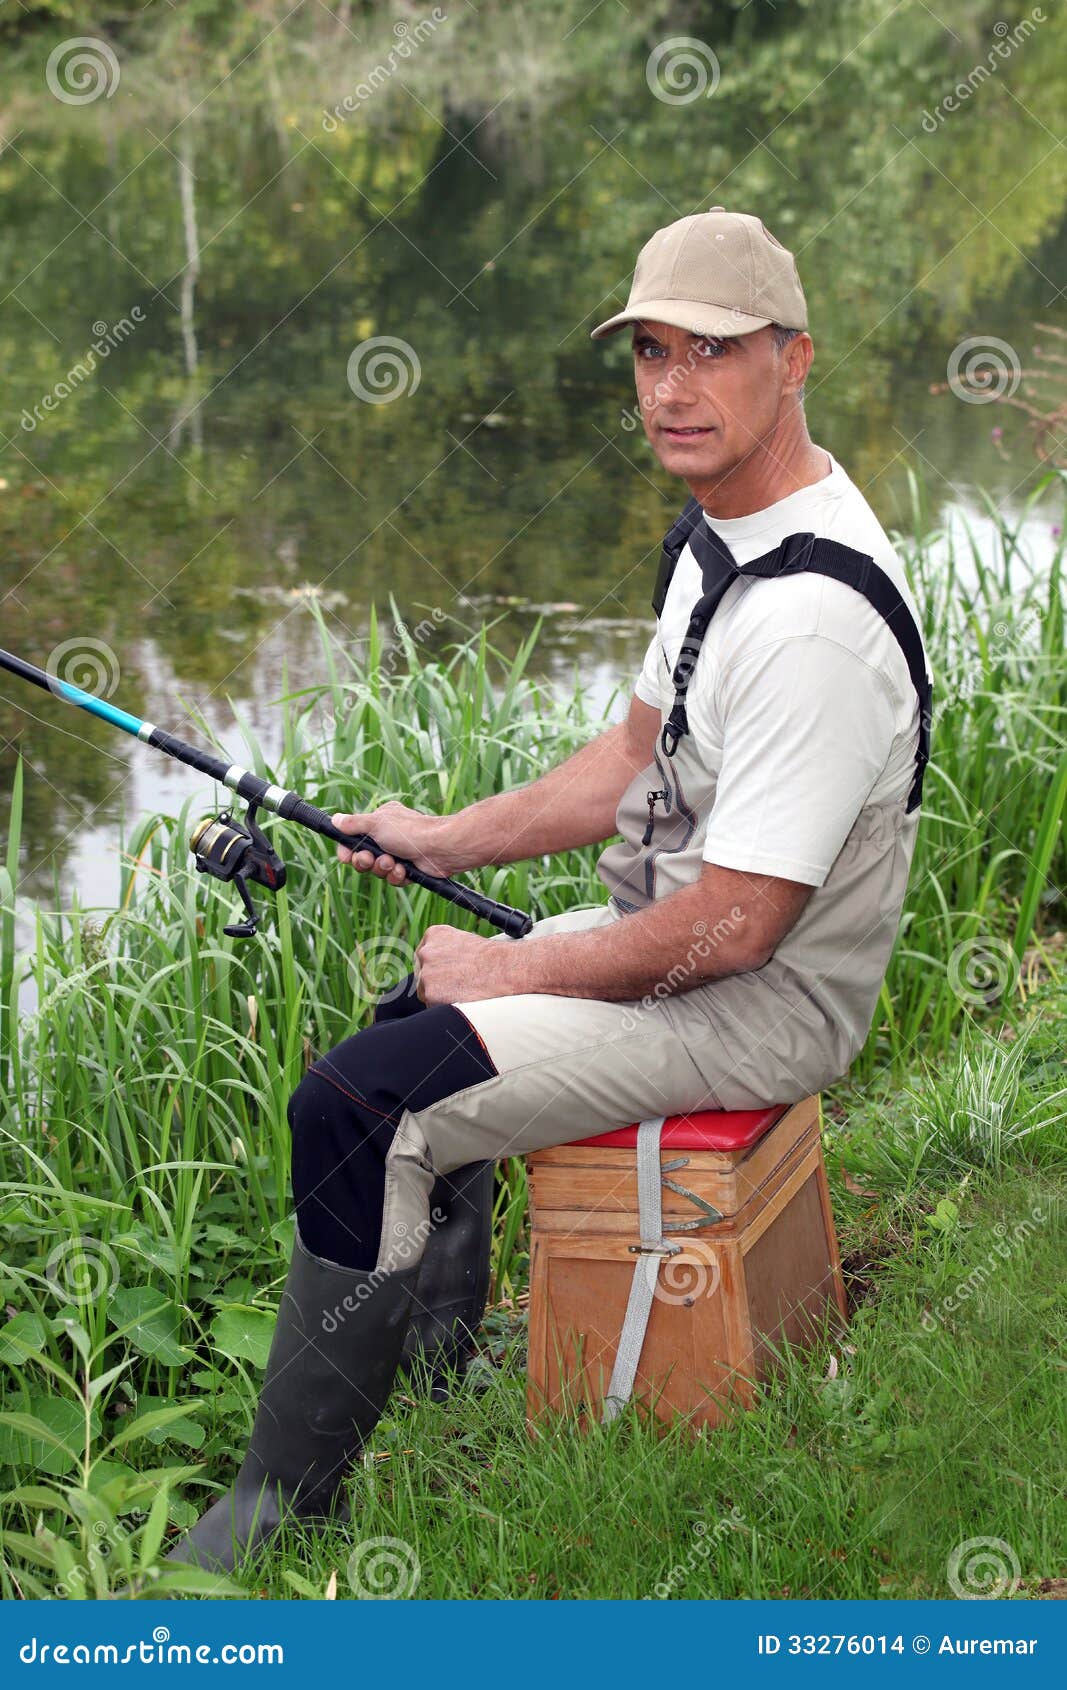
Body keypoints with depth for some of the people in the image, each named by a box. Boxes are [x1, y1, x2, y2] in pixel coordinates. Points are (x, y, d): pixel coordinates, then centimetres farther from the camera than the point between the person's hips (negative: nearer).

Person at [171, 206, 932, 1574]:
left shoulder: (815, 613, -28)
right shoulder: (711, 535, 6)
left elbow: (730, 929, -27)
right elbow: (635, 760, 18)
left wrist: (511, 969, -15)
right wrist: (450, 841, 9)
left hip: (762, 1001, -11)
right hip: (671, 932, 11)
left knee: (360, 1107, -17)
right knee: (407, 1026, 24)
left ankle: (282, 1509, -2)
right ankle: (443, 1394, 35)